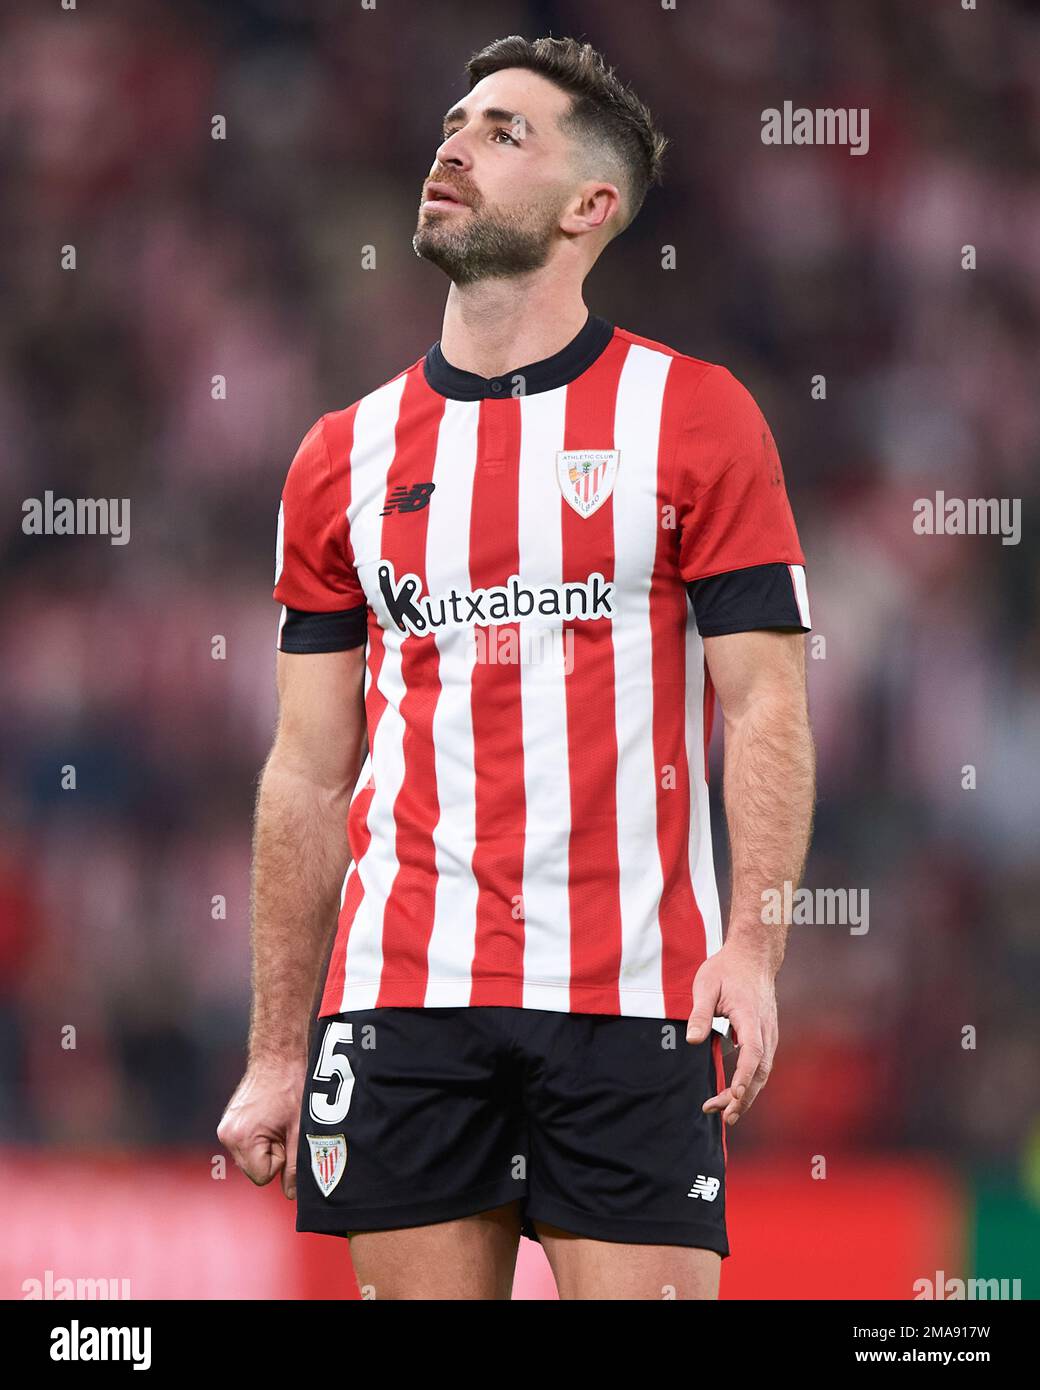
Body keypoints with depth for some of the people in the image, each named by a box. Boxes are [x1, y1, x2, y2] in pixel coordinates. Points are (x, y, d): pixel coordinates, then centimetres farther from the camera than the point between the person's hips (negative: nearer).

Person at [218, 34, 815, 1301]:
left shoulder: (694, 416, 3)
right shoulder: (345, 457, 12)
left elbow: (765, 708, -2)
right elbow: (309, 772, 13)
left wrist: (751, 944, -17)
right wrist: (275, 1054, 8)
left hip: (630, 996, -3)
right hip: (397, 993, 3)